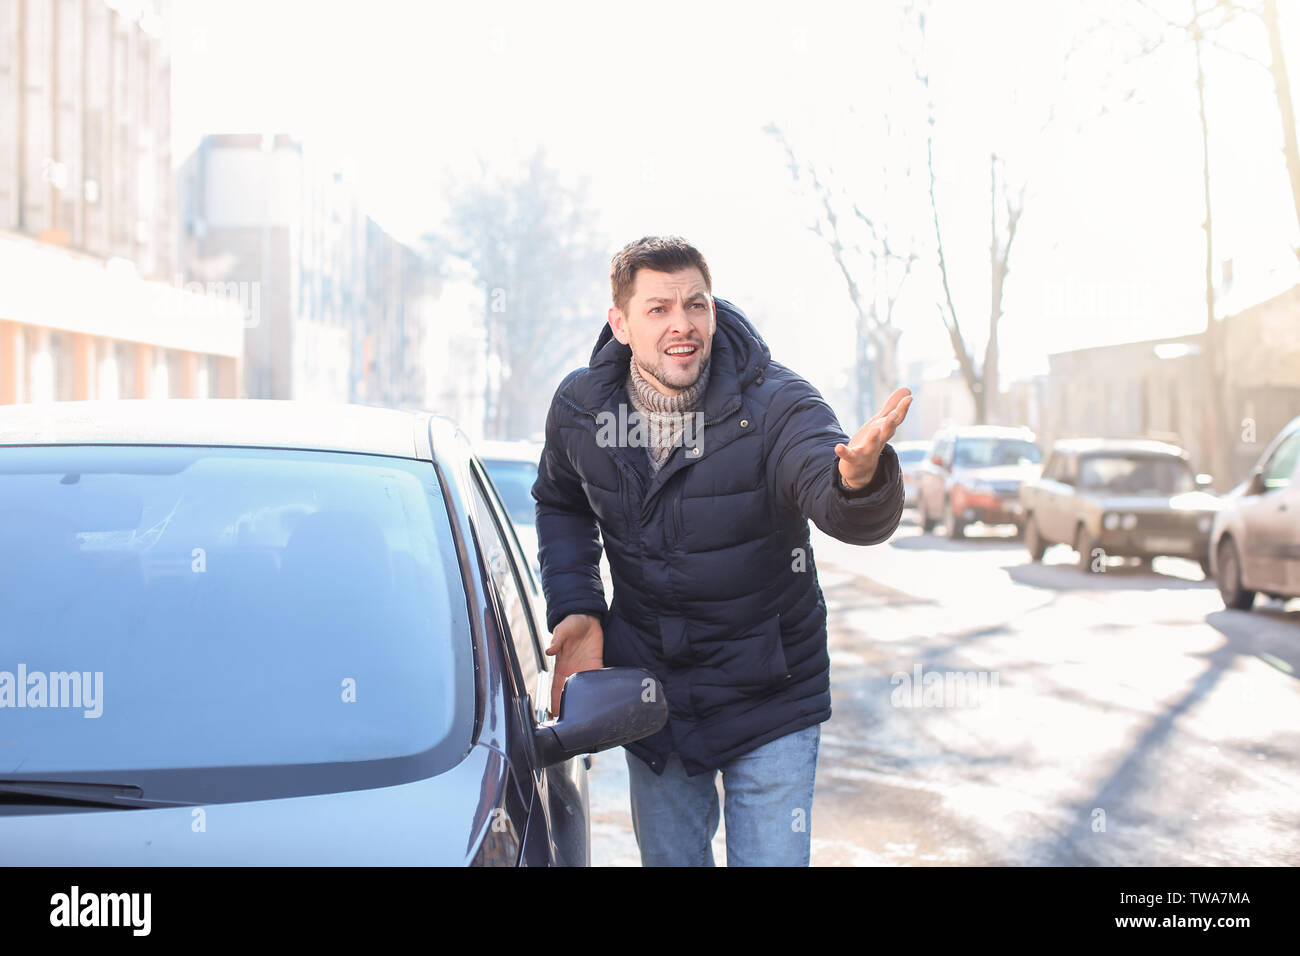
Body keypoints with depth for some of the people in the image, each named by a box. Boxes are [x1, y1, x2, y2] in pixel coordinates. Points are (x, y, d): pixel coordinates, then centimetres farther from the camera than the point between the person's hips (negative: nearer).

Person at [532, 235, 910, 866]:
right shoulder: (579, 408, -10)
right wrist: (574, 607, -3)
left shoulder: (773, 404, -21)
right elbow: (561, 505, 12)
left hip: (768, 698, -3)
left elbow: (855, 518, -38)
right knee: (668, 859, 18)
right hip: (649, 694, 3)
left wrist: (860, 478, -63)